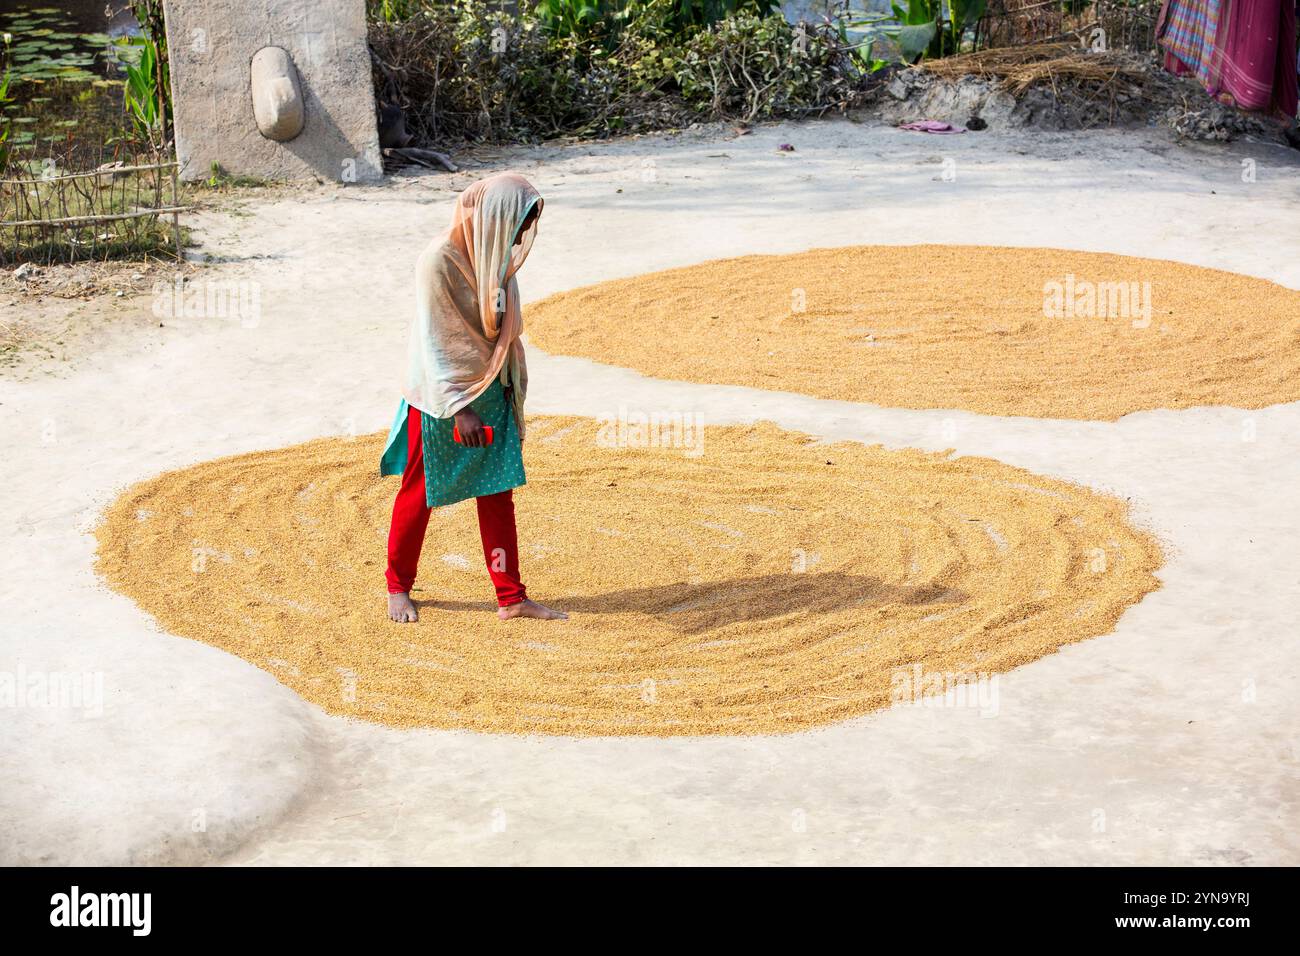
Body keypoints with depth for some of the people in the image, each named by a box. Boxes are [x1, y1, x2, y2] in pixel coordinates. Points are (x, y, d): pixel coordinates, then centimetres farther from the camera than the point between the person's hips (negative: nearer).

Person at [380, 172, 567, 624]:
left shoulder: (496, 256, 2)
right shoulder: (439, 260, -21)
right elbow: (434, 342, -21)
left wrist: (512, 392, 12)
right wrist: (458, 407, -23)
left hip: (491, 394, 7)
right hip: (439, 399, -7)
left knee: (499, 494, 6)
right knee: (420, 494, 8)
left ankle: (511, 597, 11)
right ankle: (398, 587, 26)